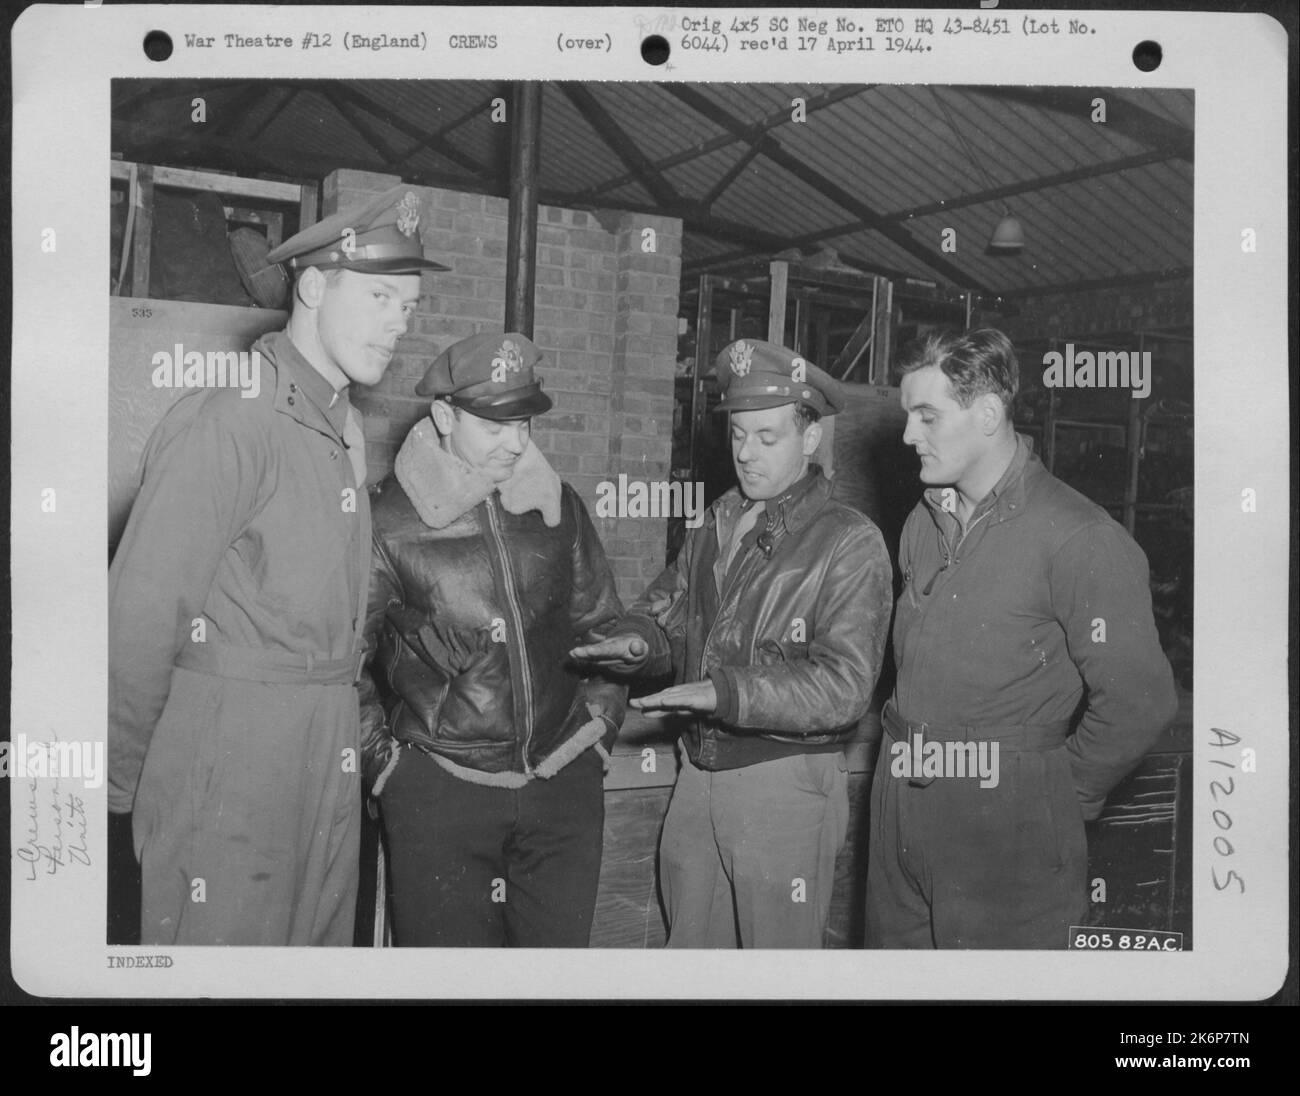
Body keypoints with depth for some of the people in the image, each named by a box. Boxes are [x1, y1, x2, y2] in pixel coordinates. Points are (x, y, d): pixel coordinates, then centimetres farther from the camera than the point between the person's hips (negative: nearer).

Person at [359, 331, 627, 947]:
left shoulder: (559, 507, 4)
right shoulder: (389, 524, -9)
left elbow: (601, 625, 15)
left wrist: (599, 724, 10)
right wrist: (381, 758, -2)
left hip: (564, 781, 4)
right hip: (438, 792, -3)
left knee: (561, 945, 14)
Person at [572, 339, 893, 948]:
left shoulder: (850, 544, -11)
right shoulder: (715, 529, 10)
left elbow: (844, 686, -19)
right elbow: (665, 612, 15)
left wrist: (727, 692, -28)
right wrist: (638, 642, -9)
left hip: (786, 784, -6)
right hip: (697, 777, 6)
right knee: (689, 946, 19)